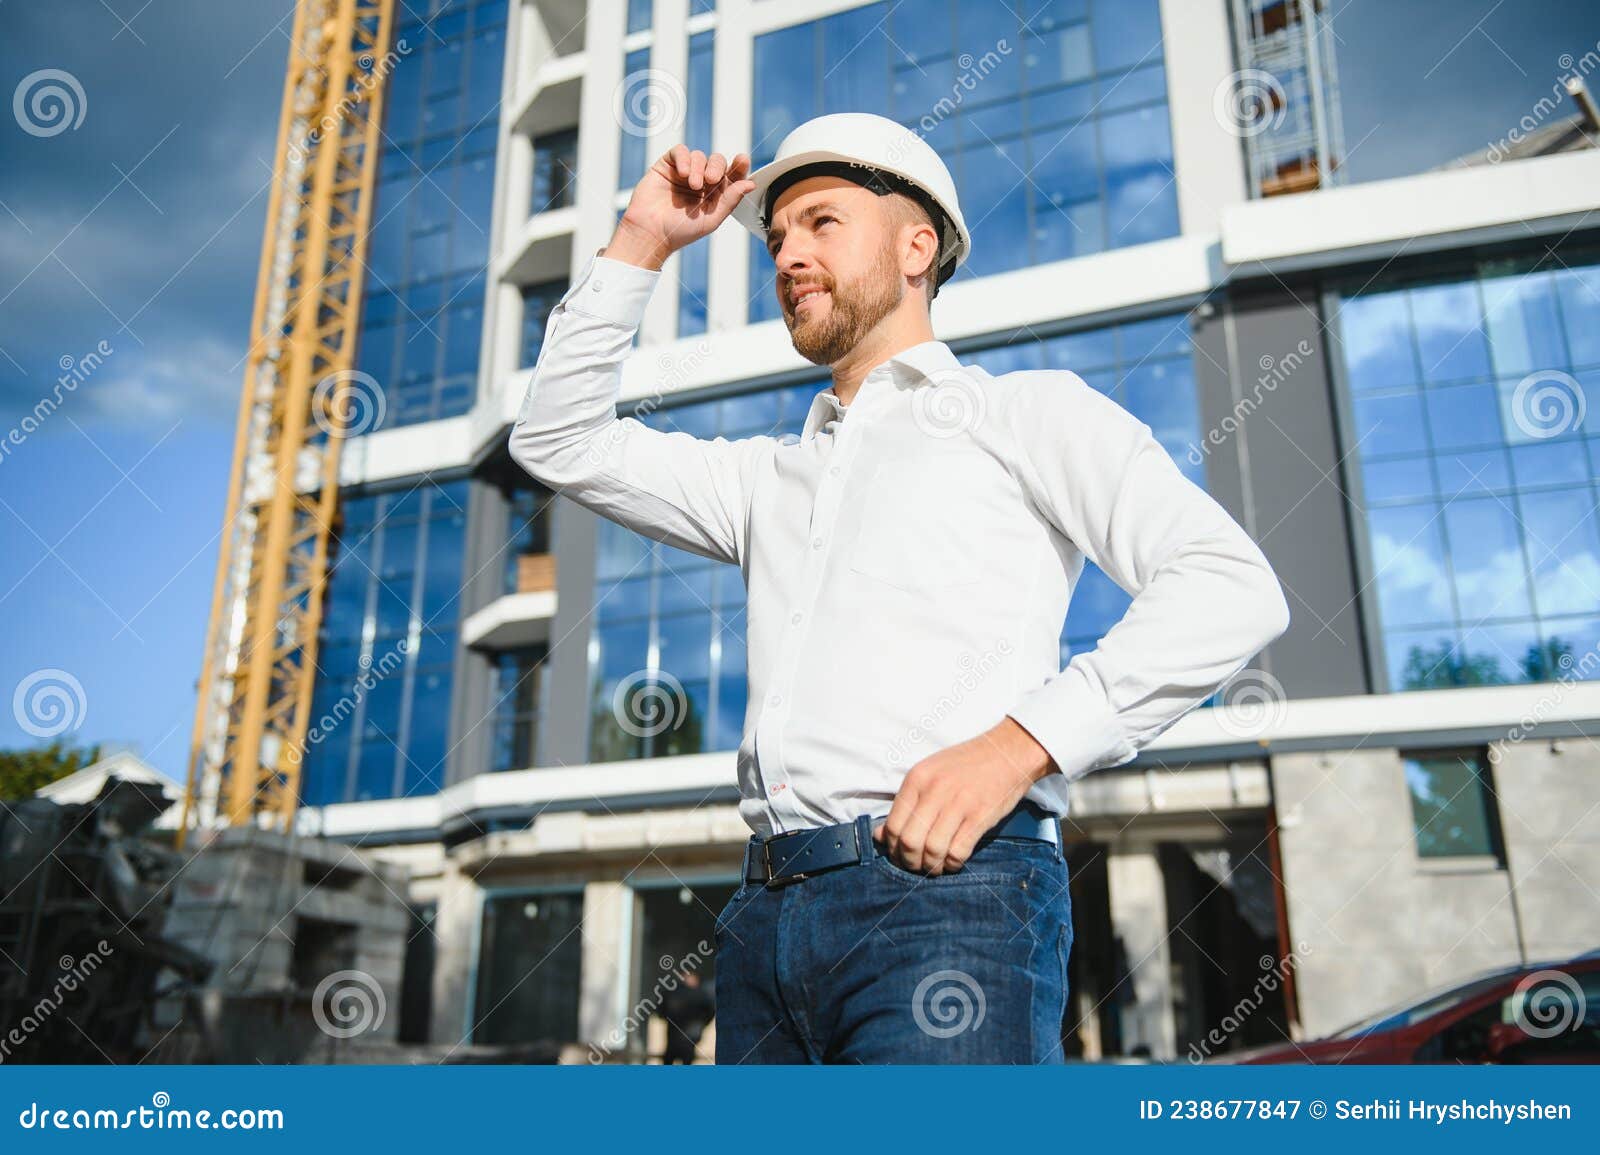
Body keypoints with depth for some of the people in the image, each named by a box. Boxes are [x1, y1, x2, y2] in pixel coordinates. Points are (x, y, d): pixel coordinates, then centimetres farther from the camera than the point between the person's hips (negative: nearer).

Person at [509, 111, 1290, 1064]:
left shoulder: (1027, 410, 11)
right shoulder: (772, 477, 28)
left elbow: (1232, 587, -2)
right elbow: (559, 441, 28)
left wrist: (1016, 744, -14)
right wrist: (641, 243, 22)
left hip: (945, 886, -5)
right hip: (767, 914, 6)